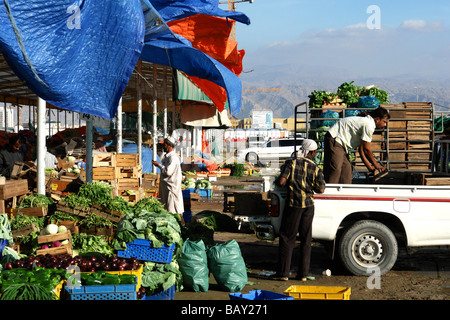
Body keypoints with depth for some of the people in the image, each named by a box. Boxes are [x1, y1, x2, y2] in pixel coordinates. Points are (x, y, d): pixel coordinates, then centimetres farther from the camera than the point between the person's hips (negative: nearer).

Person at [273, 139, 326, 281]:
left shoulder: (291, 163, -4)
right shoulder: (315, 168, 0)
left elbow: (281, 181, -13)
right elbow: (321, 189, -3)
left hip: (293, 205, -1)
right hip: (308, 206, 2)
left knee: (287, 239, 5)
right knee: (306, 240, 10)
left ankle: (283, 273, 4)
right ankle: (303, 274, 12)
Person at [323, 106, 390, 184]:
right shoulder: (369, 125, -16)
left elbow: (361, 148, 17)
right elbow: (366, 149, -13)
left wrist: (369, 166, 17)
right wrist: (375, 164, -1)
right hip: (334, 140, -11)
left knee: (346, 170, 8)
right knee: (335, 170, -16)